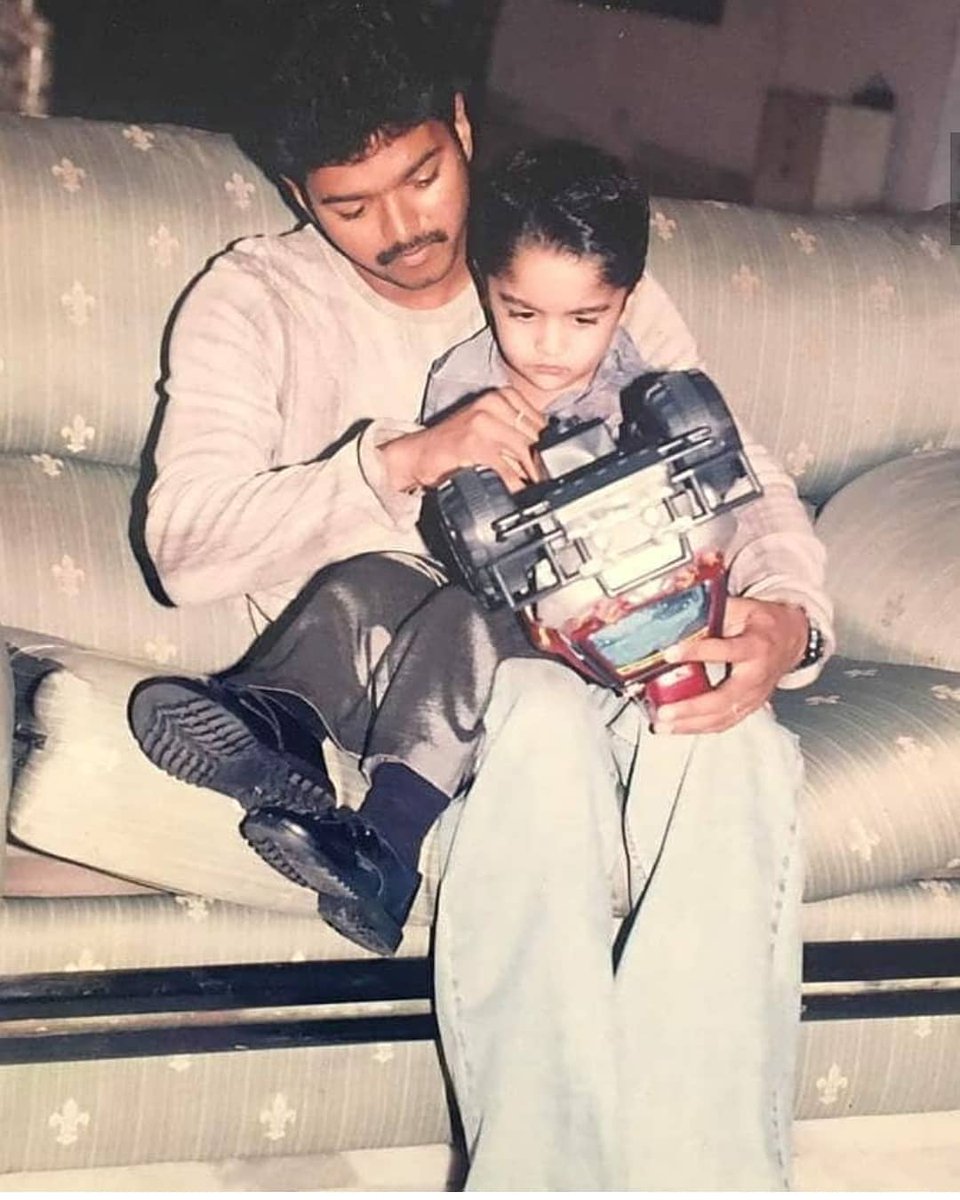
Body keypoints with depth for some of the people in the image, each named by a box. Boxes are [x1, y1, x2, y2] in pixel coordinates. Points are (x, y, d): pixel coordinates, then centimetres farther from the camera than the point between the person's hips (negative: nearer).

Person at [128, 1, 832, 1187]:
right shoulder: (254, 302, 6)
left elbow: (748, 489, 8)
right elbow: (185, 545, -8)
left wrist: (785, 617, -16)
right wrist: (401, 457, -21)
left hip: (606, 662, 3)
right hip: (380, 675, -2)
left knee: (742, 746, -32)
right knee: (543, 713, -37)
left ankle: (705, 1166, -33)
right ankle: (552, 1163, -36)